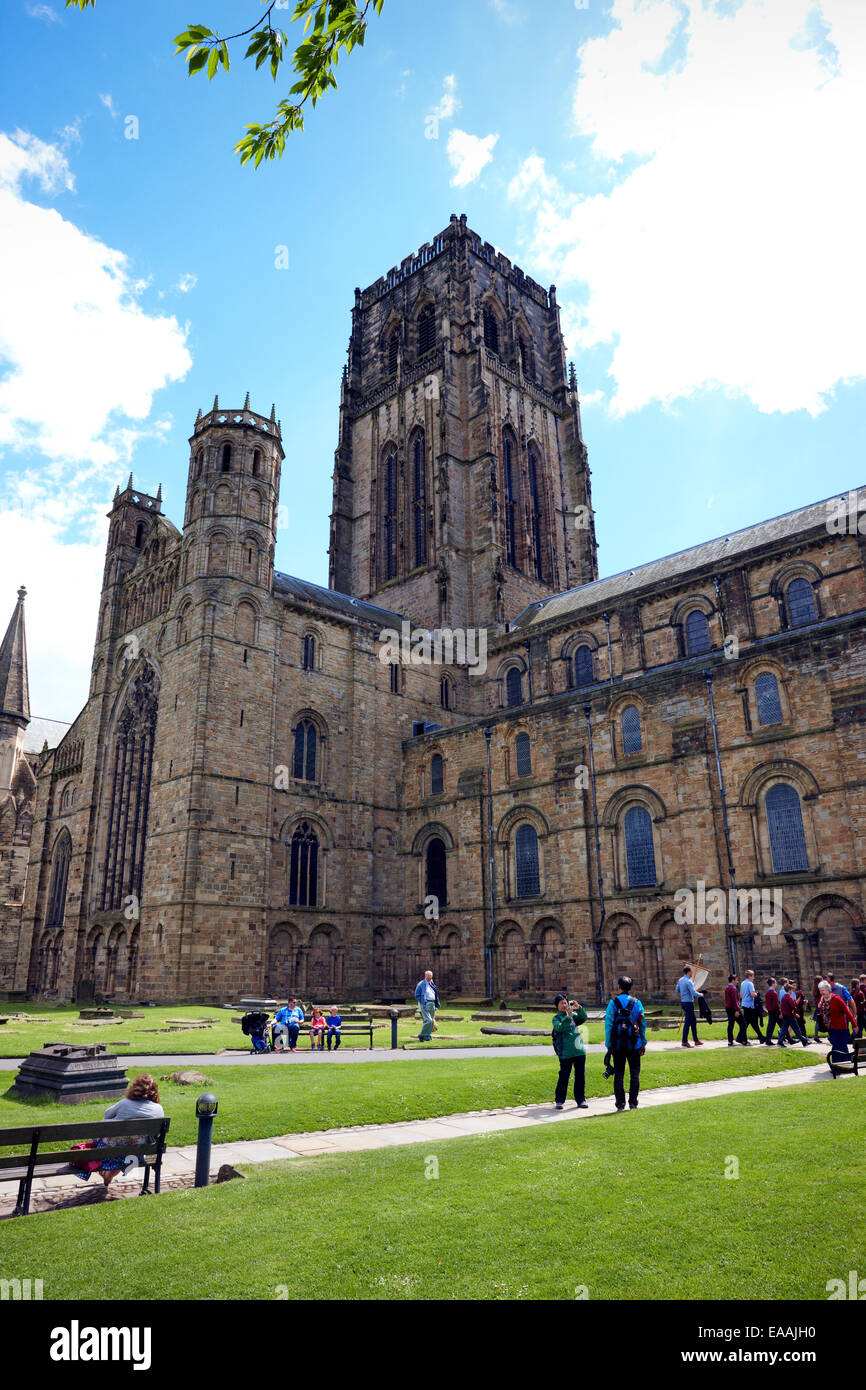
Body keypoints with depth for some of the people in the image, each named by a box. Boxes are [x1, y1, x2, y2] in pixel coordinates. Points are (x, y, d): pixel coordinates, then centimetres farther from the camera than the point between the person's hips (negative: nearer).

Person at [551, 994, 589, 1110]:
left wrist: (579, 1008, -19)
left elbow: (583, 1018, -3)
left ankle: (581, 1100, 19)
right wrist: (568, 1016, -30)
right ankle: (559, 1100, 13)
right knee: (564, 1077, -1)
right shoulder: (556, 1018, 0)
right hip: (565, 1053, -4)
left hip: (580, 1051, 4)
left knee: (580, 1076, 8)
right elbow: (560, 1028, -19)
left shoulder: (574, 1014, 12)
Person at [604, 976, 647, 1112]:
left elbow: (608, 1025, -5)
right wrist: (643, 1043, 12)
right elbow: (643, 1024, 3)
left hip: (617, 1044, 0)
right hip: (634, 1044, 0)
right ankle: (633, 1103, 10)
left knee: (619, 1074, 6)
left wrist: (608, 1044, 1)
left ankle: (620, 1104, 3)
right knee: (634, 1073, 11)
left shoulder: (613, 1003, -4)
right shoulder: (637, 1003, -1)